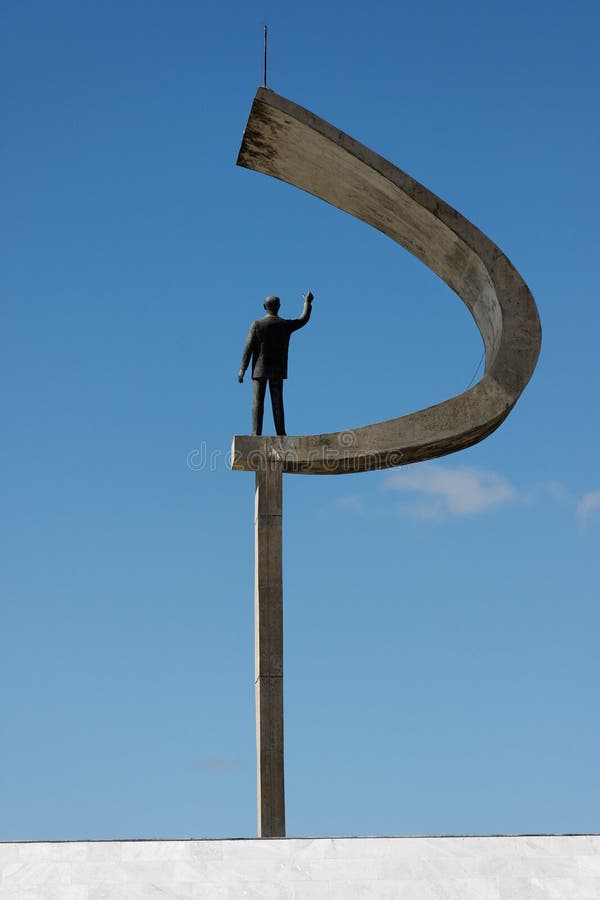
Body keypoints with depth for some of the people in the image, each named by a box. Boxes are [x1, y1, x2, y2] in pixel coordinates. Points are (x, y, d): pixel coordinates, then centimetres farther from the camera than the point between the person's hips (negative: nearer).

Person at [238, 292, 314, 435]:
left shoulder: (257, 324, -5)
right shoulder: (286, 325, 0)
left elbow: (249, 347, -7)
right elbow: (303, 319, 18)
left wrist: (242, 369, -5)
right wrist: (307, 303, 34)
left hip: (259, 369, -2)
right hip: (277, 370, 2)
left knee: (258, 402, -3)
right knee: (277, 402, 3)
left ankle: (256, 433, -9)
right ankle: (280, 433, -1)